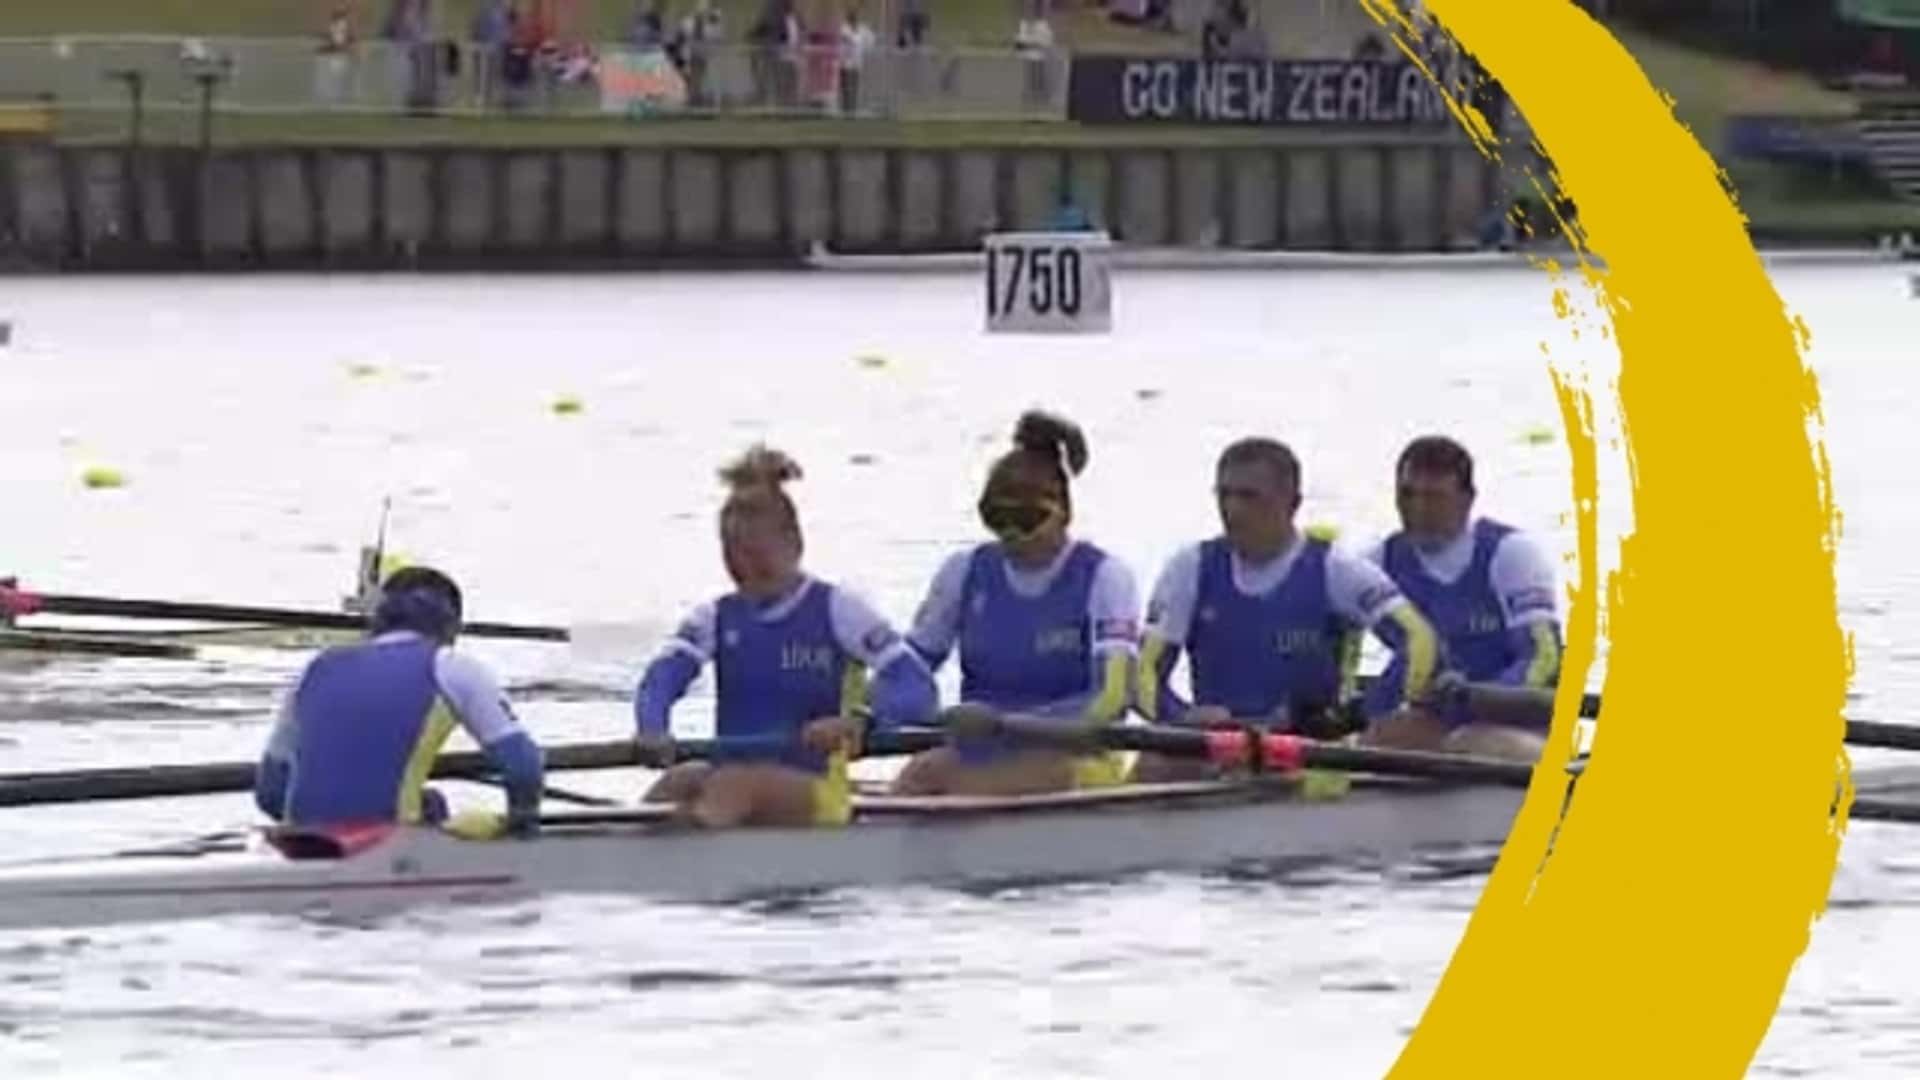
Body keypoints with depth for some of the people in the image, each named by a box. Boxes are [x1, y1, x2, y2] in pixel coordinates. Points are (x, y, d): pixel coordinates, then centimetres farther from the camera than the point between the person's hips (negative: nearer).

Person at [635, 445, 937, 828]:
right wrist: (652, 729, -30)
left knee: (730, 784, -33)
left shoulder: (835, 610, 2)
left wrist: (858, 720, -30)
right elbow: (662, 676, -6)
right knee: (679, 780, -30)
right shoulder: (717, 618, 13)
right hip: (733, 773, 3)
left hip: (813, 788, -3)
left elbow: (919, 689, -9)